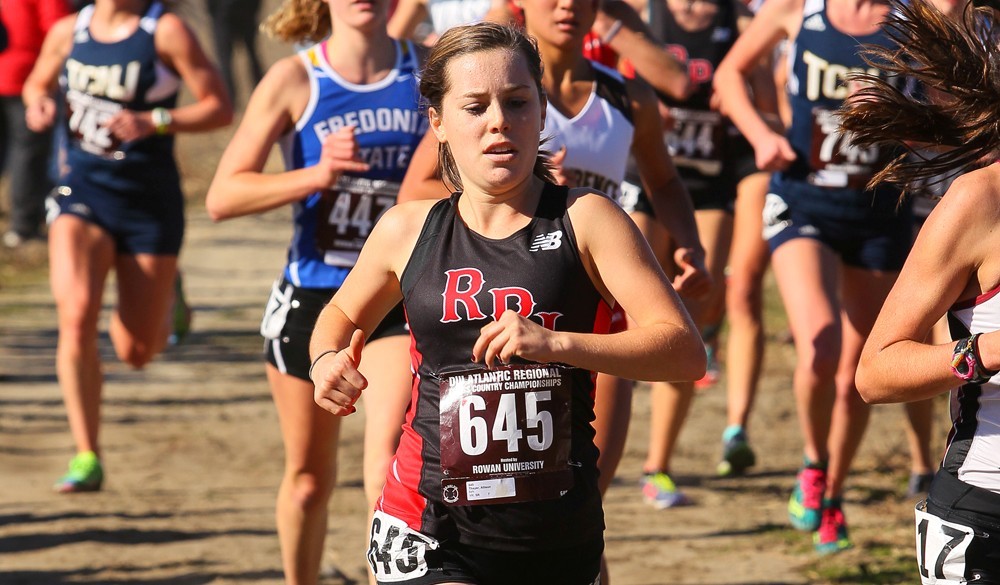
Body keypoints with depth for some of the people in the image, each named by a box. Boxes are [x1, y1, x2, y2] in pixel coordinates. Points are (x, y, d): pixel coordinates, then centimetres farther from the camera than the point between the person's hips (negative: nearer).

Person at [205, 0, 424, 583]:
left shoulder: (429, 70, -1)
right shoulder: (295, 80, -6)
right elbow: (222, 197, -12)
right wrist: (316, 175, -25)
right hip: (311, 299, 0)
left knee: (388, 459, -21)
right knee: (310, 479, 14)